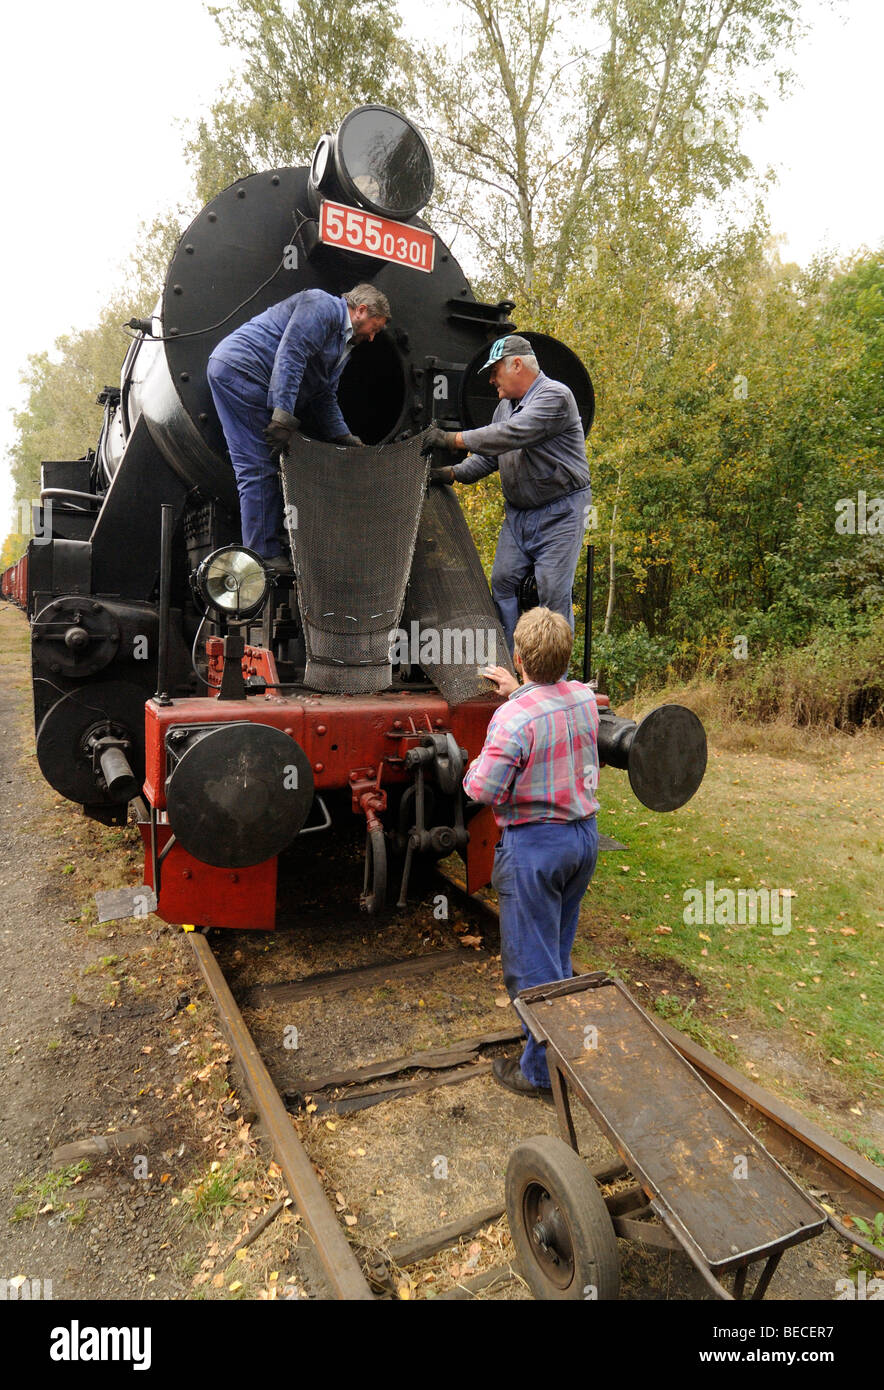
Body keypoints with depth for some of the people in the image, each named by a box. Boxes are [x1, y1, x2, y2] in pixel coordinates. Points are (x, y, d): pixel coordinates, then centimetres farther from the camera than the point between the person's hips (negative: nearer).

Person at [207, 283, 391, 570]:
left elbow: (324, 398, 27)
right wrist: (283, 415, -26)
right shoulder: (324, 306, -7)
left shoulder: (344, 343, 25)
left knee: (266, 468, 8)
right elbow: (289, 355, -20)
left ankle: (270, 548, 11)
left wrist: (346, 438, 19)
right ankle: (265, 557, -12)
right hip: (239, 369, -11)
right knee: (260, 468, -13)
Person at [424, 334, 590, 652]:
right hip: (517, 512, 8)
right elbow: (489, 457, 19)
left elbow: (510, 435, -26)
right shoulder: (505, 405, 15)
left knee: (553, 593, -10)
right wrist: (452, 473, 3)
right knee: (502, 582, 2)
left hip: (559, 512, -8)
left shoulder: (554, 396, -13)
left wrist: (452, 439, -23)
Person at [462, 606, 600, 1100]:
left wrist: (475, 766, -2)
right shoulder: (585, 698, -2)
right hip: (585, 834, 8)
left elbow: (483, 789, -23)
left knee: (531, 962, 7)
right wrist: (518, 690, 28)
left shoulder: (514, 717, -25)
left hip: (535, 842, -7)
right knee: (559, 951, 24)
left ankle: (542, 1069, 21)